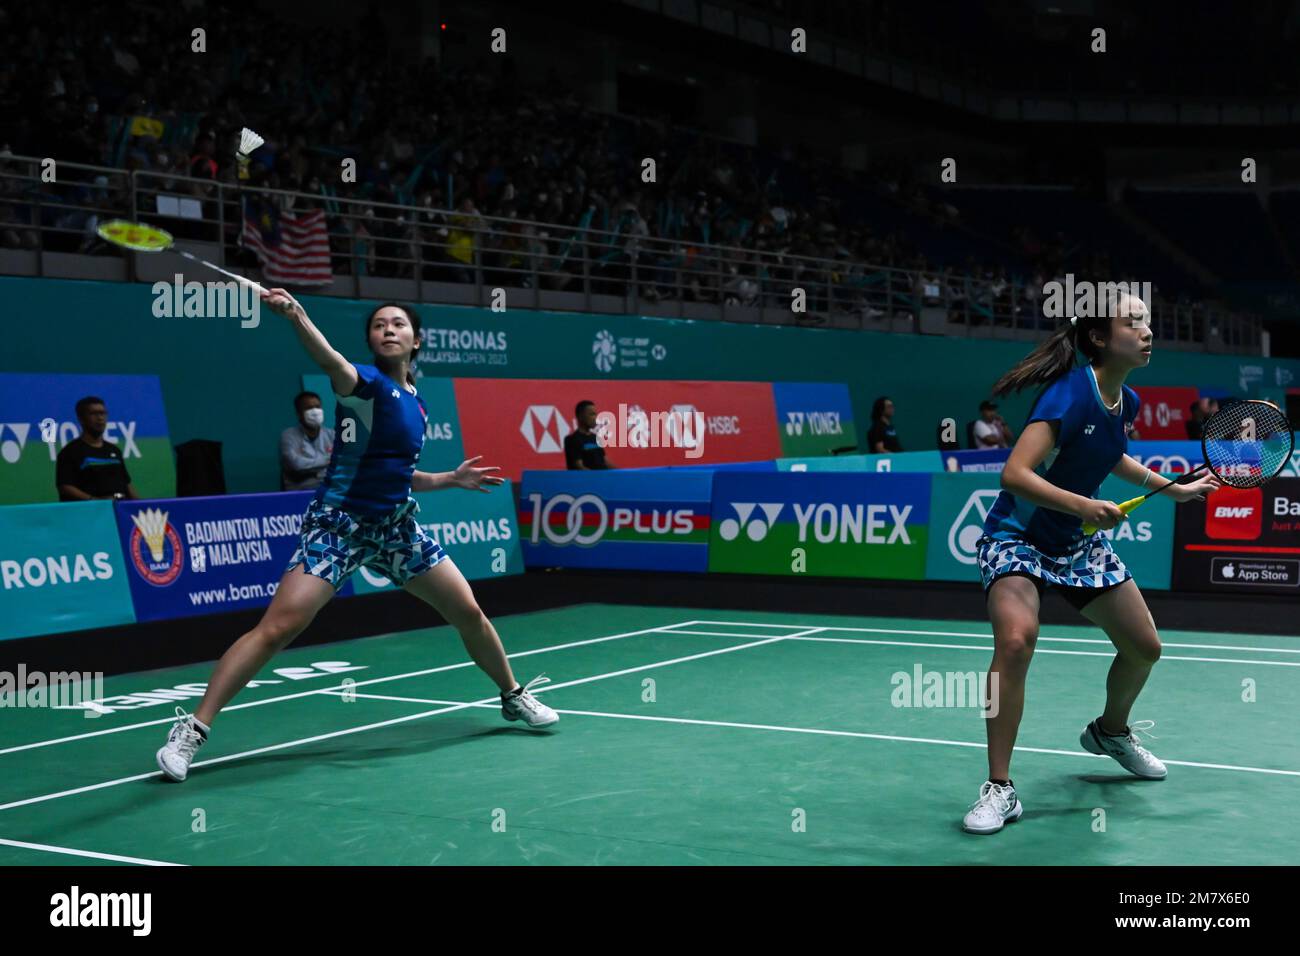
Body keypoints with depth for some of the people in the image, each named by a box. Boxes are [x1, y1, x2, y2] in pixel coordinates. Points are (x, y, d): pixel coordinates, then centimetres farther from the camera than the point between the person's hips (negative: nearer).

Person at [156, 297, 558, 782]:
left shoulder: (415, 403, 11)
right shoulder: (367, 383, -10)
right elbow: (331, 362, -36)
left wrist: (451, 479, 21)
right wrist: (296, 316, -55)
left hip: (396, 526, 7)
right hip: (339, 524, -7)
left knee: (469, 612, 11)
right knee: (277, 628, -18)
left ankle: (514, 696, 36)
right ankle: (192, 729, -12)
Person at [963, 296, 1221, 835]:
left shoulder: (1126, 403, -2)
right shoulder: (1070, 392, -26)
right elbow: (1015, 474, -35)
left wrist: (1175, 490, 21)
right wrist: (1084, 505, -44)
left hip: (1081, 542, 8)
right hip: (1018, 537, -8)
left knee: (1145, 648, 13)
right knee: (1016, 639, -32)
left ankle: (1110, 731, 46)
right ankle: (1000, 789, -22)